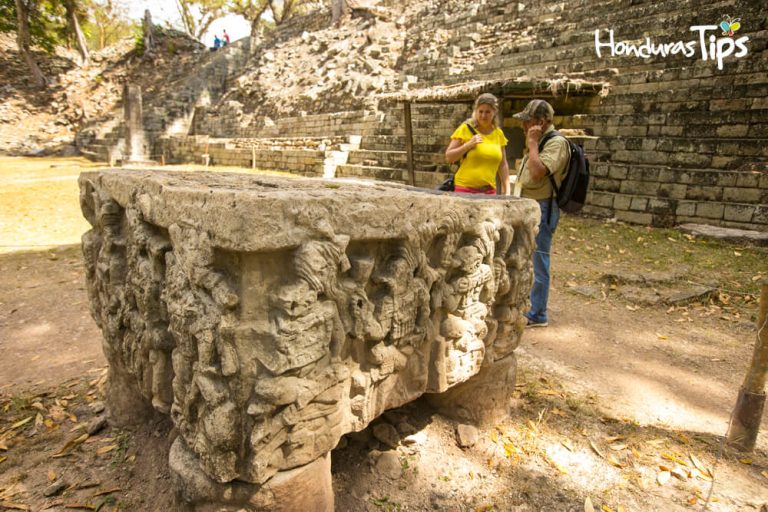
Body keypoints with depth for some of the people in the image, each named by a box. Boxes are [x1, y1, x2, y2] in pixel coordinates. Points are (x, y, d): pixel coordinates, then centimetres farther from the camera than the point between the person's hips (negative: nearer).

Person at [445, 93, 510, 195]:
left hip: (489, 190, 3)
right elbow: (448, 158, -2)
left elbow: (503, 165, 15)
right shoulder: (465, 129, 0)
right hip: (465, 188, -3)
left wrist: (506, 191, 10)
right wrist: (468, 145, -14)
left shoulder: (499, 134, 10)